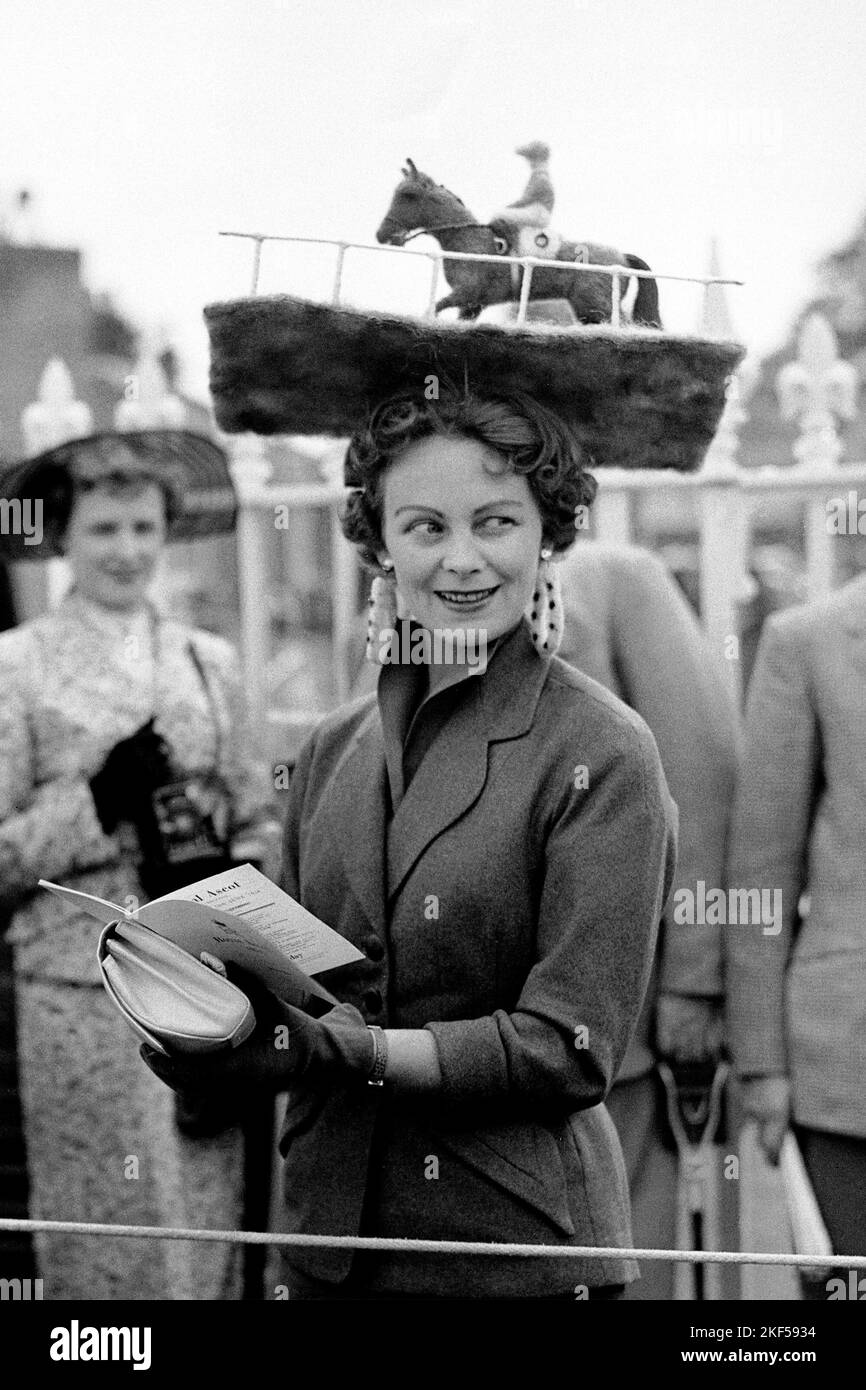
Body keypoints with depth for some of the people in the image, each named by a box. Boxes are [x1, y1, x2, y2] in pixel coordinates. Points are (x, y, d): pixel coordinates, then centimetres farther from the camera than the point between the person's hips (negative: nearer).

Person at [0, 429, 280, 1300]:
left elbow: (257, 820, 17)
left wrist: (233, 873, -3)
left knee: (211, 1230, 4)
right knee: (110, 1251, -2)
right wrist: (98, 799, -15)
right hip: (81, 994, -4)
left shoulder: (209, 662, 12)